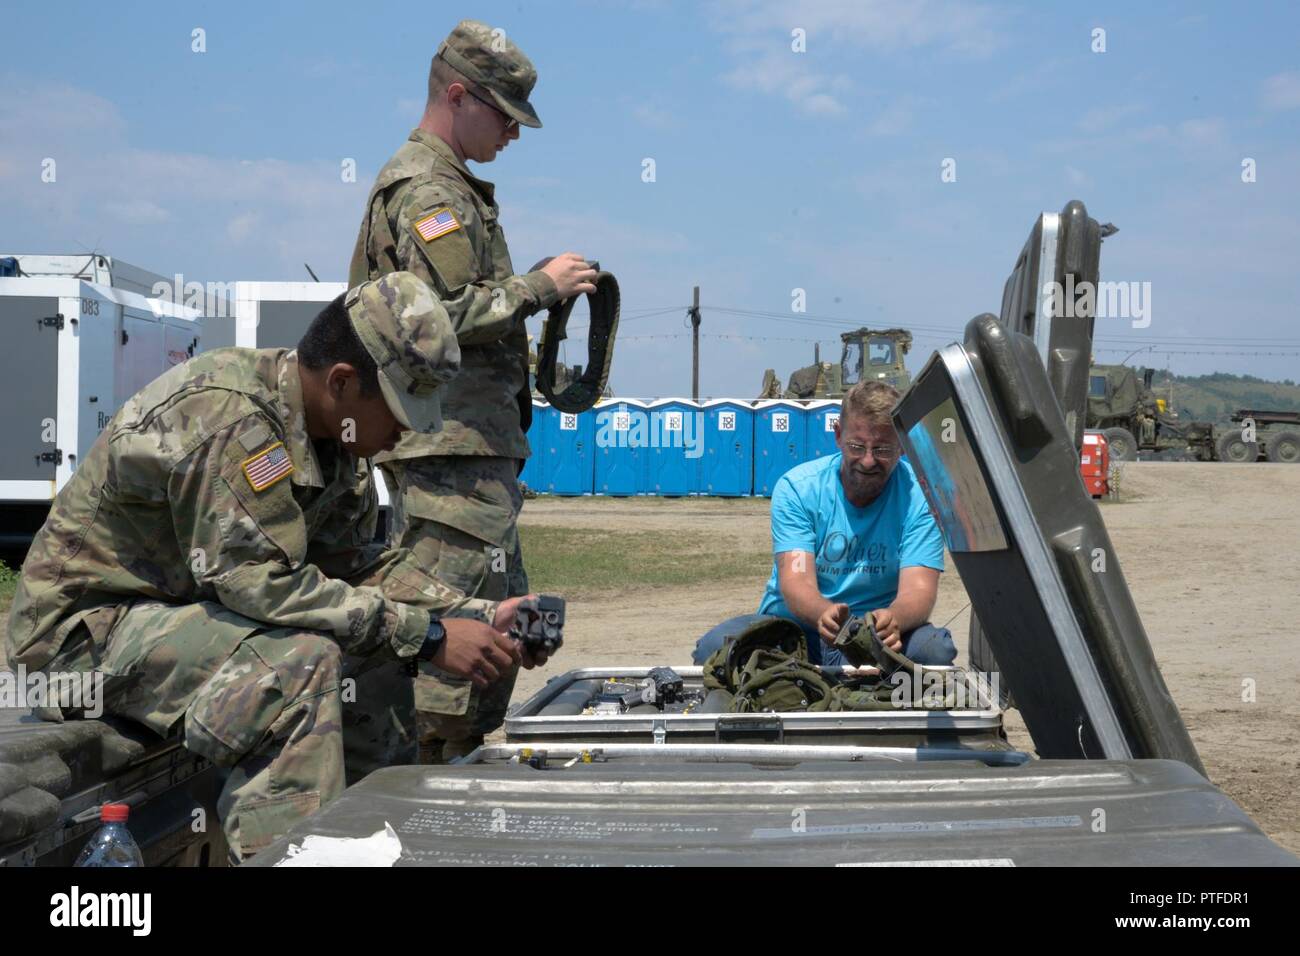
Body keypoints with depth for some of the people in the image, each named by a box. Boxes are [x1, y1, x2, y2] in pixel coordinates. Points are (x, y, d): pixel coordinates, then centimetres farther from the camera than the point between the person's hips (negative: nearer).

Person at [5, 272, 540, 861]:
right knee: (298, 662, -30)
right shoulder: (224, 417, -27)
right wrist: (427, 634, -28)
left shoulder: (326, 435, 2)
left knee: (375, 660, 3)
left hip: (180, 603, 9)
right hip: (86, 624, -9)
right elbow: (262, 581, -31)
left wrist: (477, 617, -6)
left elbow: (355, 562, 6)